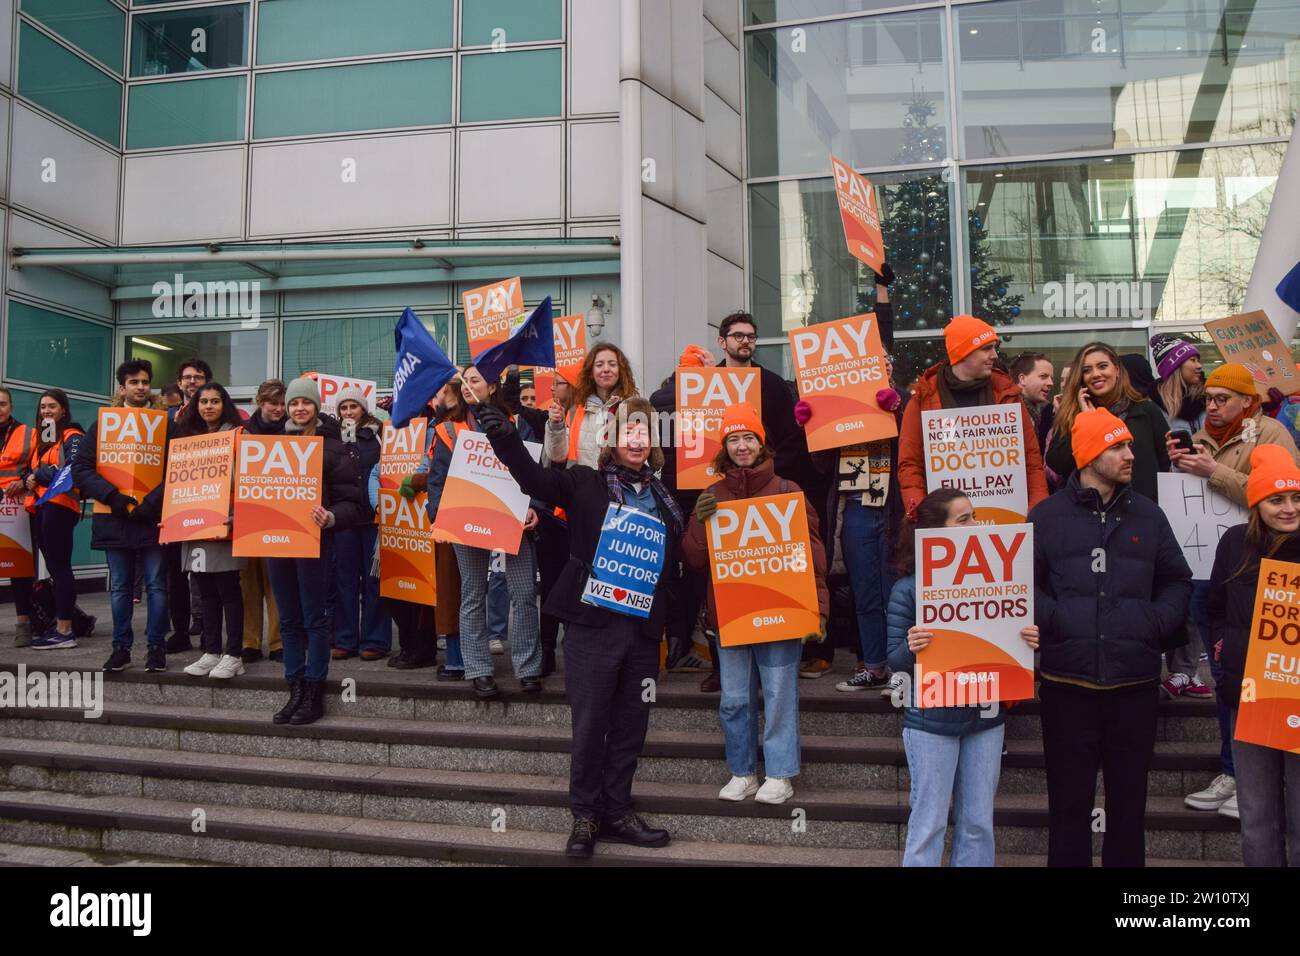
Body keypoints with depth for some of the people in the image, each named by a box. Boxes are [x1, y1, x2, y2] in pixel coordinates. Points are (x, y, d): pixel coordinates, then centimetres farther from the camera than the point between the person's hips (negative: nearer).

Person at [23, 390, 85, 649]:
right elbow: (32, 469, 20)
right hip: (40, 507, 8)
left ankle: (65, 632, -6)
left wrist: (38, 476, -8)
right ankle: (60, 624, 13)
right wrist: (29, 479, -3)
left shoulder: (72, 436, -4)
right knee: (53, 567, 9)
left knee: (59, 566, -8)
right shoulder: (43, 438, 21)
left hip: (59, 506, -8)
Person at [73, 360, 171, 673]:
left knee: (156, 584, 2)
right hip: (115, 518, 2)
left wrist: (153, 502, -16)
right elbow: (80, 467, 1)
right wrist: (112, 496, -13)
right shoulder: (104, 423, 8)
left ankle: (157, 647, 10)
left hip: (153, 518, -2)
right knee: (119, 586, 9)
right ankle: (120, 648, 17)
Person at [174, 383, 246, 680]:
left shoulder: (238, 434, -2)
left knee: (228, 588, -4)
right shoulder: (189, 435, 18)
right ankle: (211, 651, 15)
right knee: (206, 591, 9)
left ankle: (233, 655, 1)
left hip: (224, 523, -6)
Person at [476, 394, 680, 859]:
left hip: (644, 627, 4)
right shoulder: (586, 483, 0)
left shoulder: (664, 497, 11)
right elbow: (536, 478, -15)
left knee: (631, 725, 10)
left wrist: (677, 623, 5)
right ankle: (586, 814, 18)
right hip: (592, 623, -4)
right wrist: (506, 439, -30)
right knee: (590, 723, 3)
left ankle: (617, 811, 24)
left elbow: (677, 559, 18)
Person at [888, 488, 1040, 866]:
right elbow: (896, 660, -7)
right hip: (931, 721, -4)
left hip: (986, 717, 4)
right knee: (929, 822, 4)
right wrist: (910, 647, -28)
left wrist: (1029, 640, -11)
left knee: (979, 821, 12)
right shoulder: (909, 589, -9)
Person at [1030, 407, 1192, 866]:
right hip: (1067, 679, -2)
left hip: (1135, 679, 2)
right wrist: (1053, 618, -14)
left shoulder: (1148, 515, 10)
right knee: (1069, 798, 7)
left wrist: (1157, 624, 0)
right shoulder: (1047, 516, 2)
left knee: (1129, 797, 12)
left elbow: (1177, 581, 15)